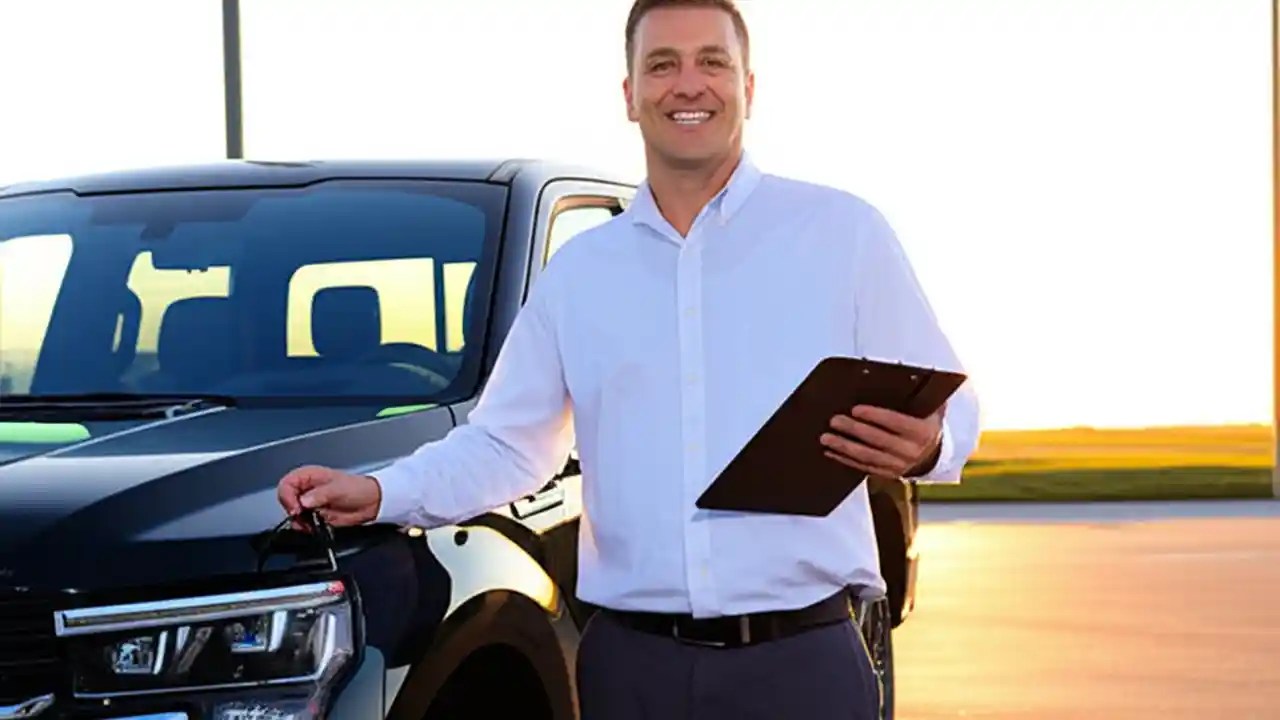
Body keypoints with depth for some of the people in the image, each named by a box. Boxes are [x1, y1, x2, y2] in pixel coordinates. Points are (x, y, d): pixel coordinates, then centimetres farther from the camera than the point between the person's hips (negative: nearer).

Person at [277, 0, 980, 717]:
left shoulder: (843, 231, 3)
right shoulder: (577, 270, 14)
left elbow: (949, 405, 4)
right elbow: (504, 446, 16)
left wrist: (923, 447, -18)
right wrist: (379, 494, 1)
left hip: (802, 657, -2)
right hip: (631, 660, 3)